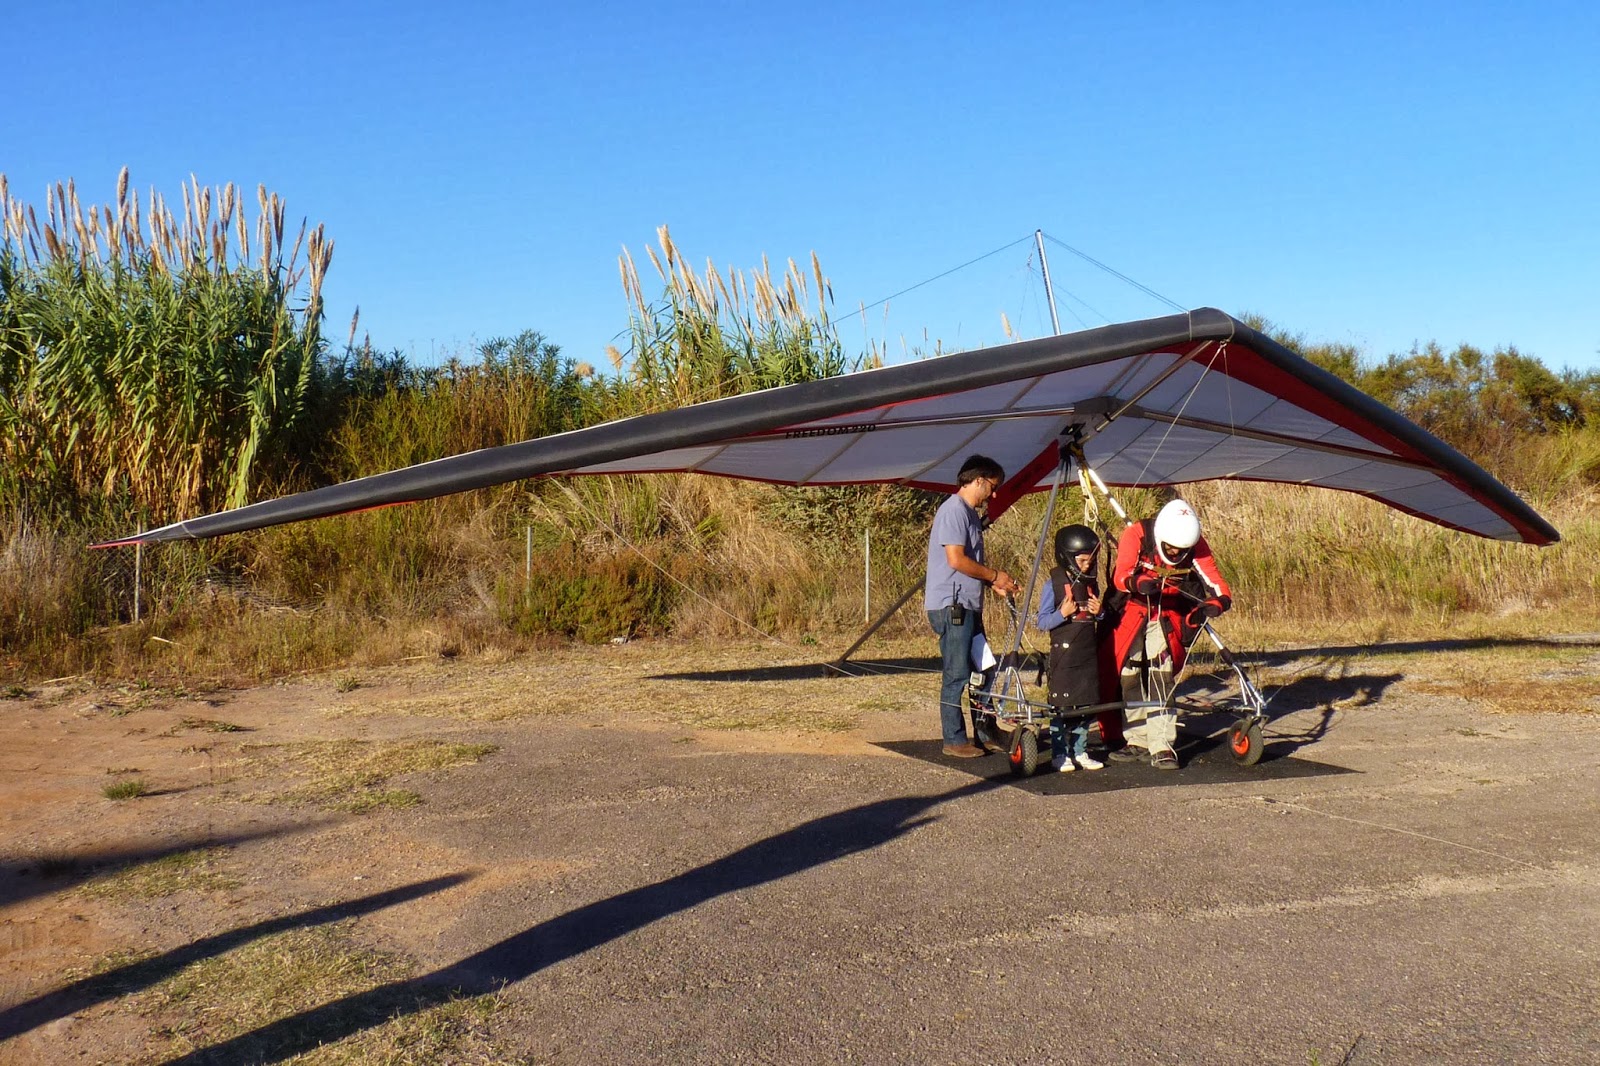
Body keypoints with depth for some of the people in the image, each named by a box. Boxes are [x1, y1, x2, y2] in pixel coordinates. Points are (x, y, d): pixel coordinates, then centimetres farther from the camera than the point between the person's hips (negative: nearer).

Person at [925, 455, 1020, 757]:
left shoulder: (970, 513, 18)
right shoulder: (953, 510, -13)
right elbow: (956, 560, -21)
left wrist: (995, 583, 8)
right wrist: (994, 575, -9)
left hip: (969, 606, 10)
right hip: (951, 605, -10)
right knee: (957, 674, -4)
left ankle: (986, 734, 22)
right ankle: (954, 741, 4)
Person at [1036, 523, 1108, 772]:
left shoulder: (1092, 584, 10)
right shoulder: (1054, 584, -7)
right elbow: (1042, 622, -8)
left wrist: (1099, 612, -2)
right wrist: (1062, 613, -23)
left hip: (1089, 653, 6)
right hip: (1063, 651, -5)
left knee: (1086, 703, 9)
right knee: (1061, 705, -2)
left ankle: (1080, 751, 19)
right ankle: (1059, 754, 8)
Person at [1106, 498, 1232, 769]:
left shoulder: (1196, 545, -15)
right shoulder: (1135, 535, -22)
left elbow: (1216, 583, -18)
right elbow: (1121, 576, -33)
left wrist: (1217, 602, -41)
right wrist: (1138, 583, -55)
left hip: (1166, 614, 0)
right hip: (1130, 612, 0)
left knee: (1161, 677, -15)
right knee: (1129, 676, 5)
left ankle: (1162, 747, -13)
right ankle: (1137, 740, 20)